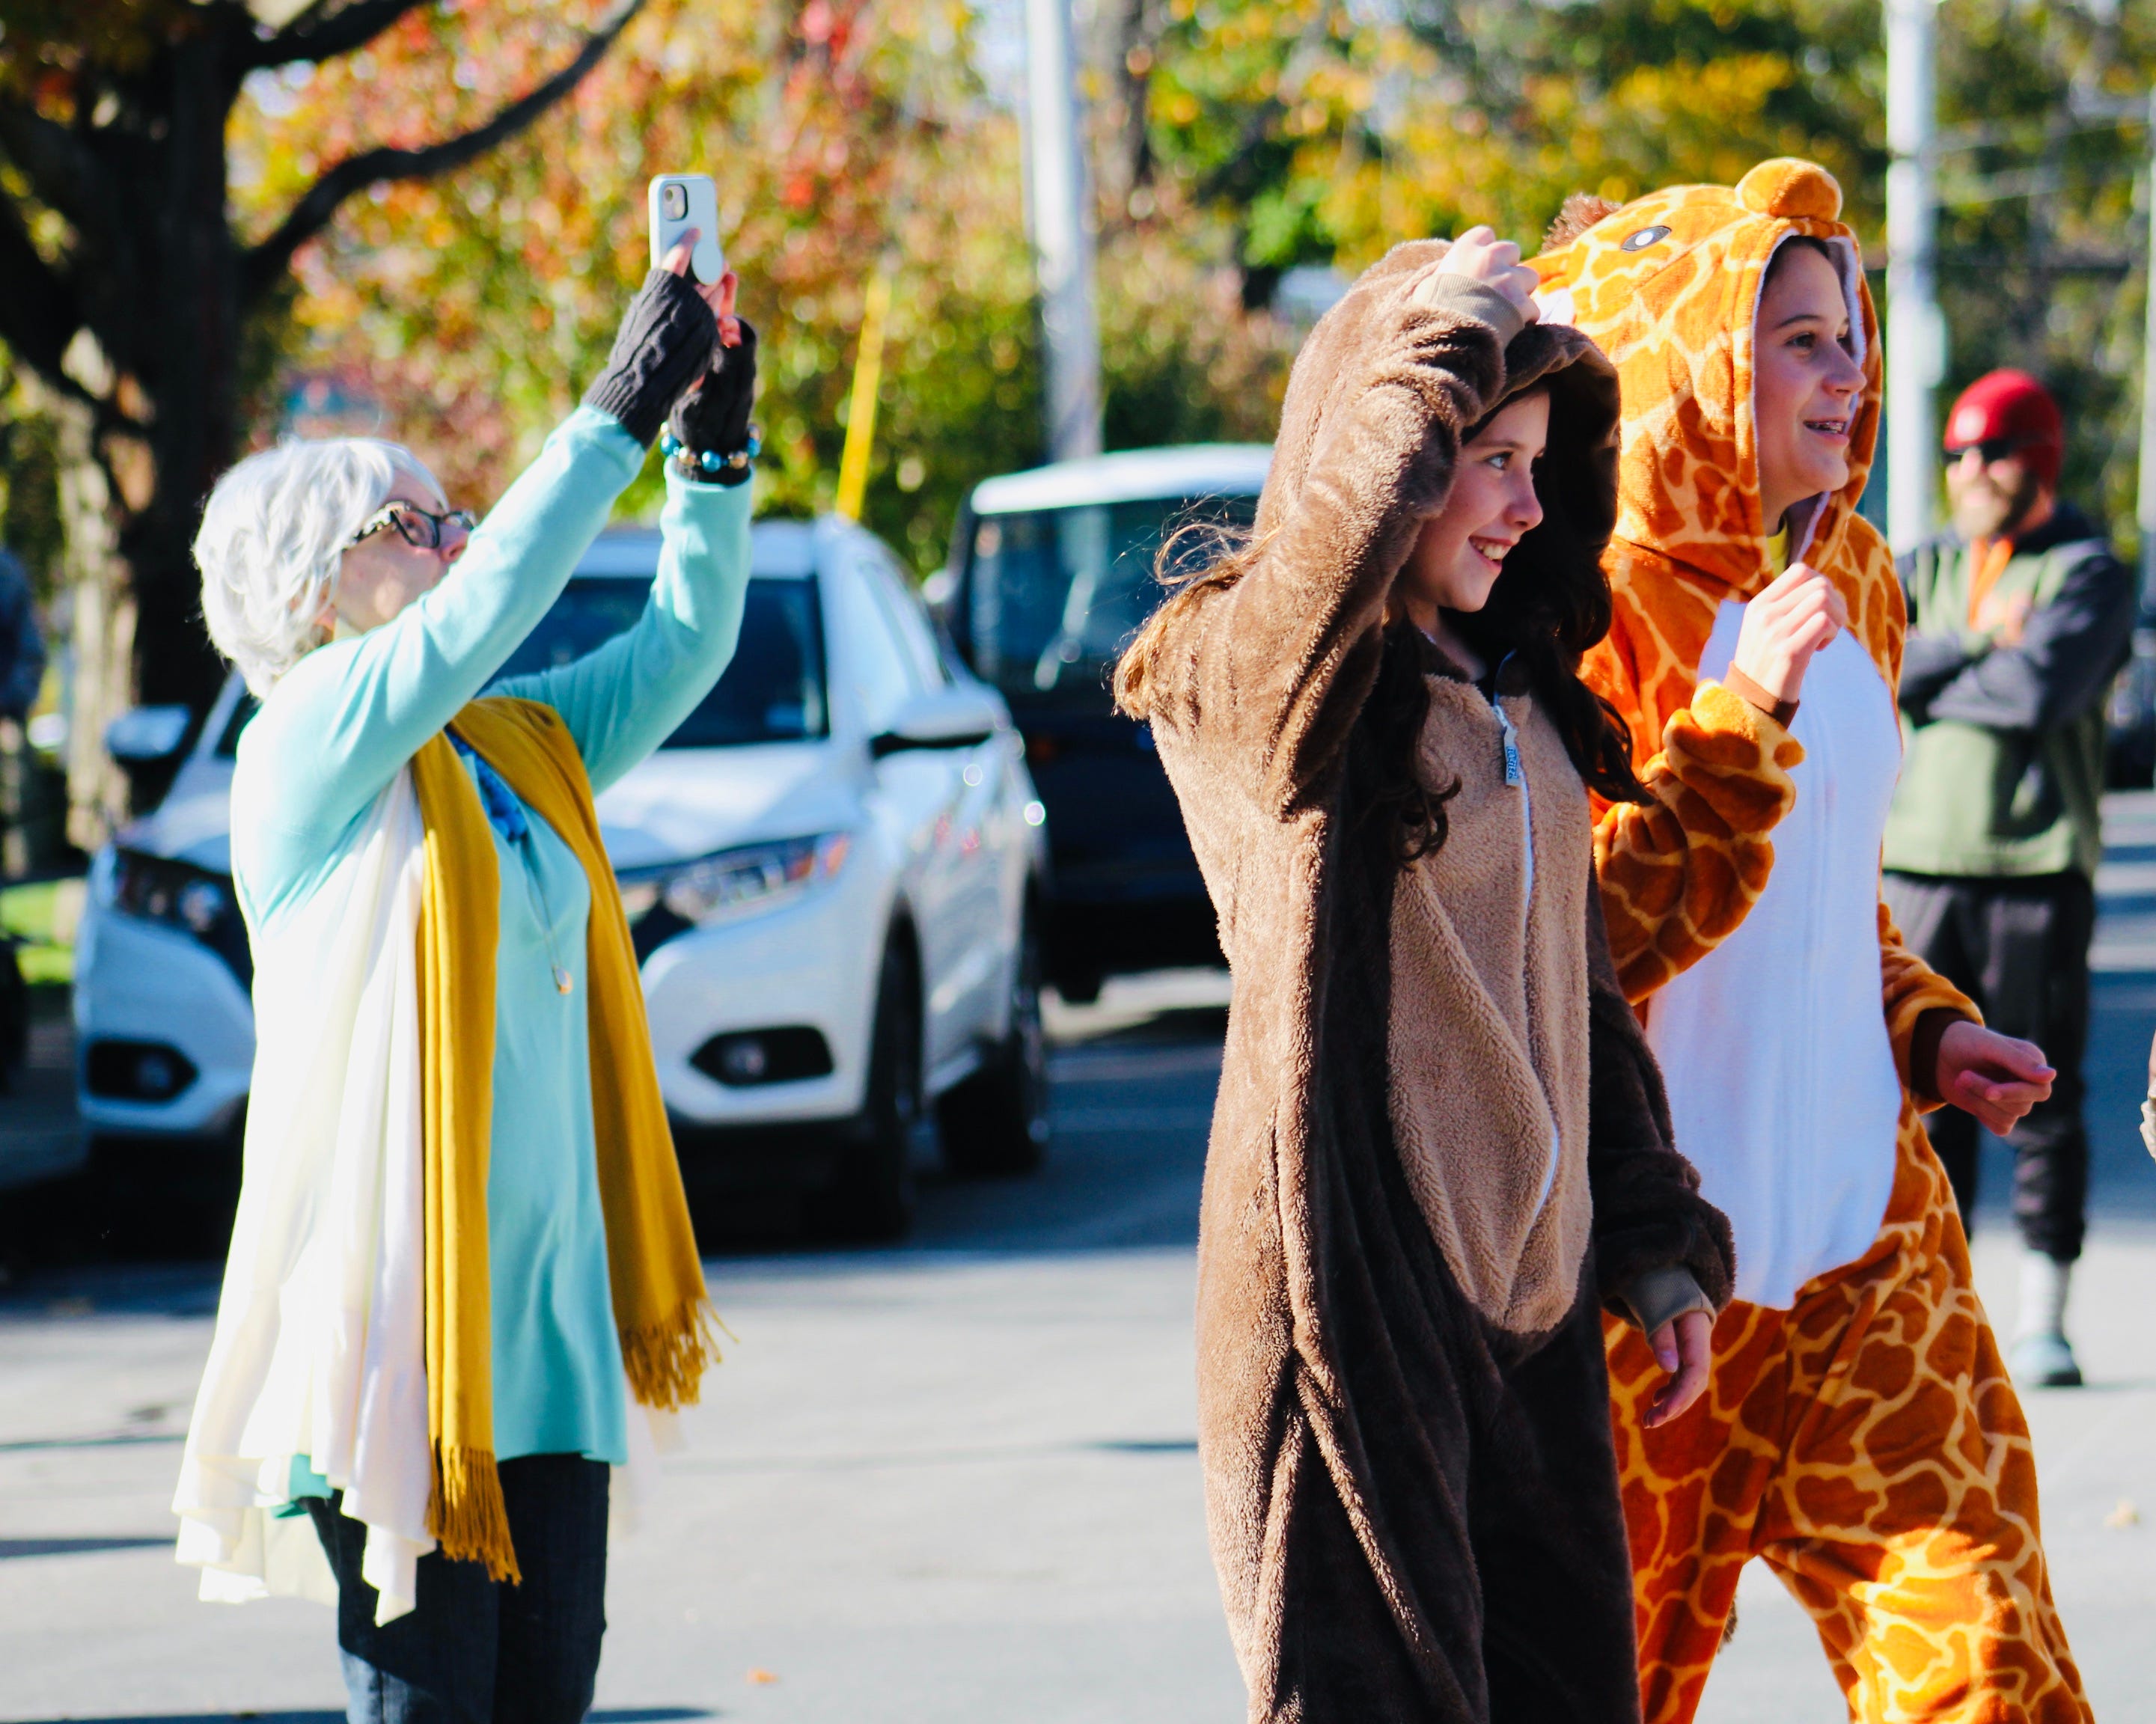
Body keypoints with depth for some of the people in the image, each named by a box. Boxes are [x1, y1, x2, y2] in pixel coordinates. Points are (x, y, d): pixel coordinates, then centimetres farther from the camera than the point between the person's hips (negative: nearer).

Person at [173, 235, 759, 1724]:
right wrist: (620, 413, -19)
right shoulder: (306, 753, -7)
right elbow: (479, 610, -20)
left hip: (549, 1313, 8)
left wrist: (715, 453, 0)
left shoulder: (519, 749, 16)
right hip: (388, 1309, -8)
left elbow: (683, 644, 14)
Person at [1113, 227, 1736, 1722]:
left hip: (1530, 1297, 8)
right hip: (1353, 1293, -8)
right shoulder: (1250, 677, -8)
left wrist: (1656, 1245, 18)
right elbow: (1345, 528, -32)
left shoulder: (1520, 700, 17)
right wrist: (1444, 337, -17)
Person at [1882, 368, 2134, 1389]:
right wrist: (1975, 646, -8)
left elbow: (2042, 689, -16)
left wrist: (1918, 677, -5)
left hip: (2039, 863, -3)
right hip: (1918, 857, 4)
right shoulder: (1920, 571, 15)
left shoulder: (2088, 574, 1)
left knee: (2043, 1096, -1)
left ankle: (2044, 1320, 5)